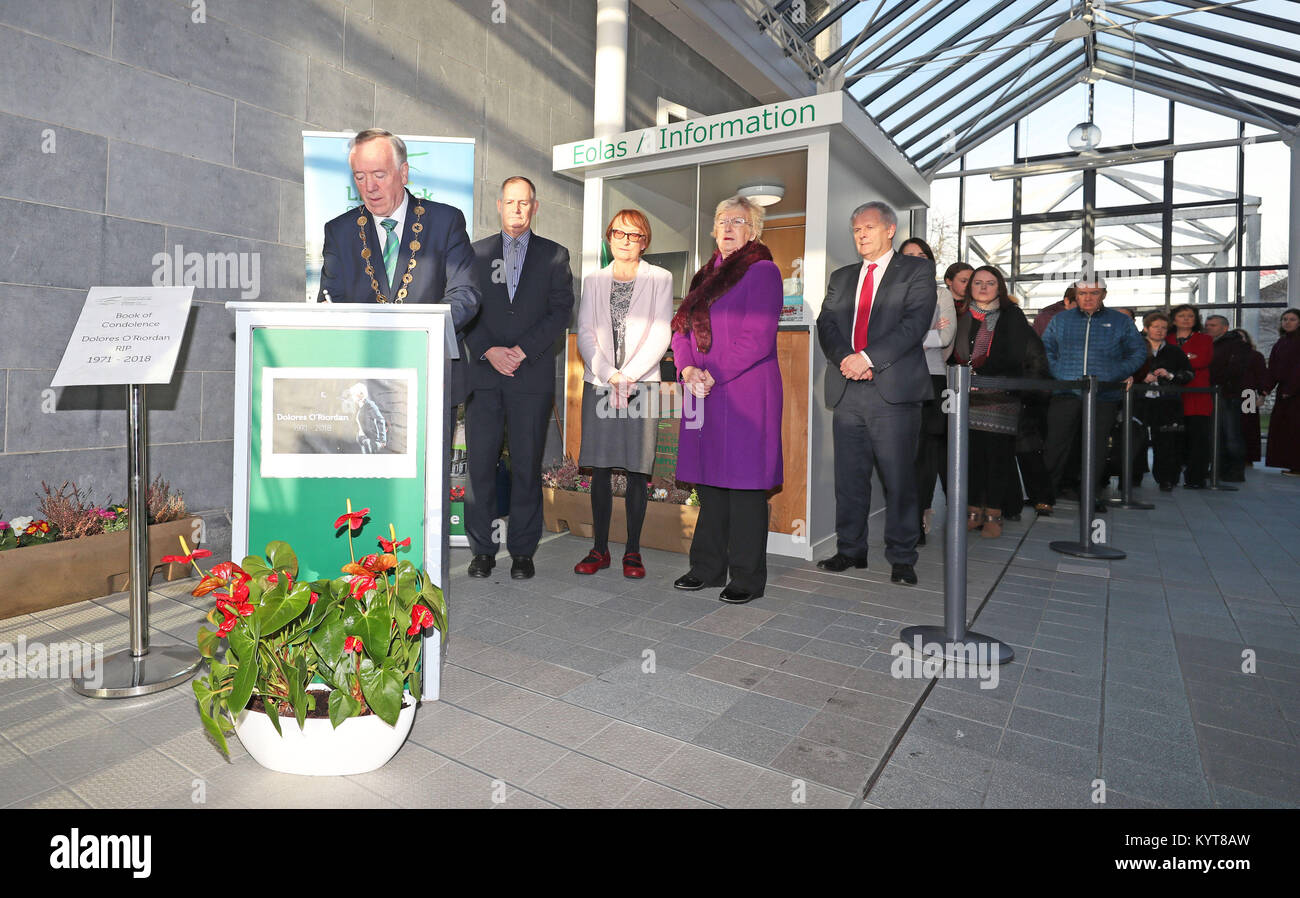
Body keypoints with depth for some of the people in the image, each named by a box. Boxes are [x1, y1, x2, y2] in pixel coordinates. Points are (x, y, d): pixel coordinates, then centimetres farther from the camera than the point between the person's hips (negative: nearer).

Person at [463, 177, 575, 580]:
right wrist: (488, 351, -9)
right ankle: (482, 549, 14)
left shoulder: (554, 255, 9)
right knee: (481, 464, 2)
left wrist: (522, 350, -10)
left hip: (533, 376, -1)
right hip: (483, 373, 2)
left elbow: (561, 311, 0)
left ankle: (522, 551, 13)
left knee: (527, 465, 2)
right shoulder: (476, 253, 13)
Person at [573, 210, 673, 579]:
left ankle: (632, 551, 8)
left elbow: (660, 335, -2)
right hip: (598, 383, 2)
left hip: (642, 383, -2)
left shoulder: (660, 279, 7)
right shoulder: (594, 281, 14)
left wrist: (627, 376, -12)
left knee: (638, 469, -2)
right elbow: (585, 333, 5)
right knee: (600, 469, 3)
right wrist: (608, 376, -10)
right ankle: (599, 549, 12)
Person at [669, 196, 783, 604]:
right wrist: (687, 368, -6)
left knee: (744, 481, -3)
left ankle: (747, 577, 8)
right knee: (708, 479, 11)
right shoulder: (705, 275, 19)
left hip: (744, 392, -7)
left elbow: (758, 338, -12)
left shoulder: (763, 271, -2)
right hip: (703, 393, 7)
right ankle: (708, 567, 23)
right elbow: (682, 327, 13)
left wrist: (714, 376, -16)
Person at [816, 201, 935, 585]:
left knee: (899, 479, -1)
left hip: (894, 391, -4)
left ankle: (902, 558, 10)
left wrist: (867, 358, -16)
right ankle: (851, 550, 19)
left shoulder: (917, 270, 8)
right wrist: (845, 358, -10)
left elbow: (915, 322, -6)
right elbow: (826, 324, 9)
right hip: (846, 391, 4)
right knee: (848, 478, 7)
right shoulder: (841, 277, 21)